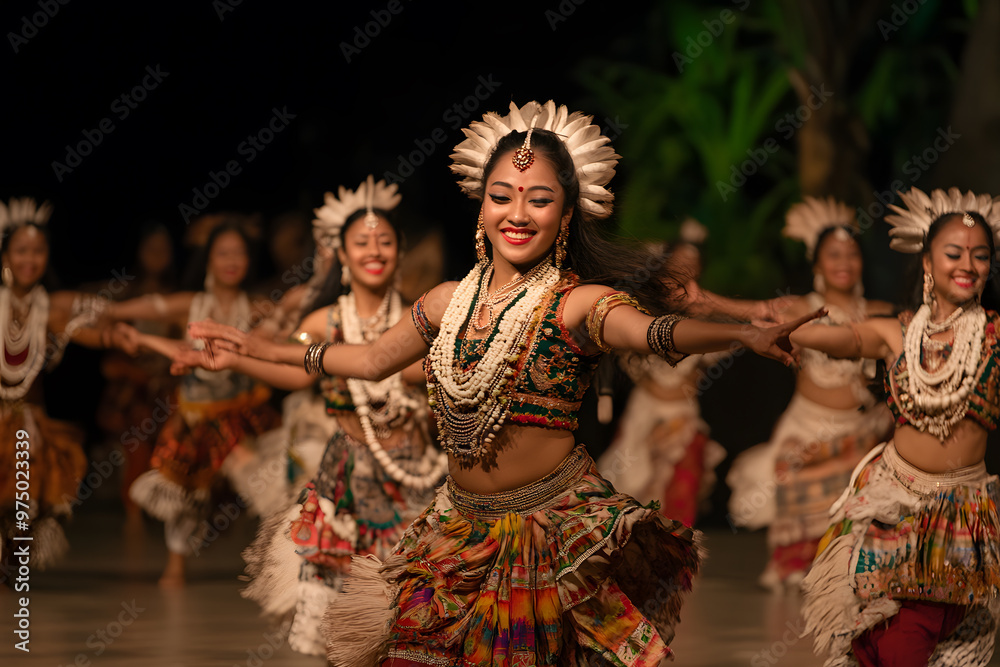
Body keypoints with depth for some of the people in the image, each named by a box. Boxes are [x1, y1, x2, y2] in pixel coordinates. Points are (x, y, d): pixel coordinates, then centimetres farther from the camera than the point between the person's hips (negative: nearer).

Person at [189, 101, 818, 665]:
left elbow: (654, 332, -31)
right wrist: (259, 348, 28)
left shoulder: (579, 304, -11)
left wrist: (744, 333, -51)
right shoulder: (451, 299, 6)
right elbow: (371, 360, 21)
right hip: (463, 526, 5)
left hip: (554, 528, -5)